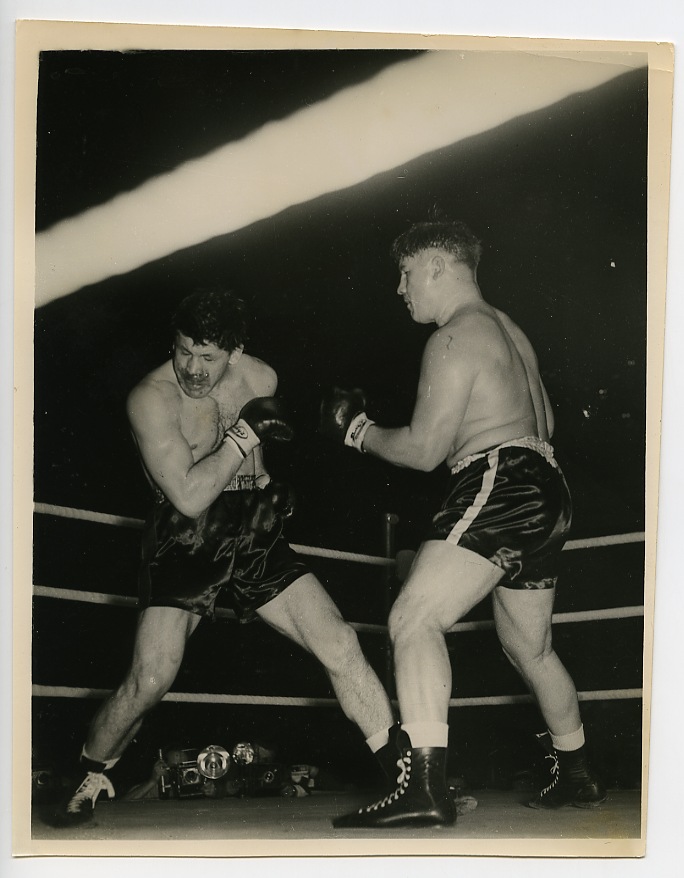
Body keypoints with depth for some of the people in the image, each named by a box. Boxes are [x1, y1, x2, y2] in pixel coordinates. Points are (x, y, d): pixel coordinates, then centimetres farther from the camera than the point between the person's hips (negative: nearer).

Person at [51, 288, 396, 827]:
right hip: (185, 544, -4)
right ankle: (87, 785, 12)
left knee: (341, 646, -8)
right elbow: (190, 496, -24)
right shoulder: (152, 398, -16)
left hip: (256, 539, 4)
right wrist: (246, 431, -22)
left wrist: (268, 487, 10)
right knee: (150, 681, -16)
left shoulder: (261, 379, 1)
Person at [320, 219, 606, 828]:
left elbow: (425, 450, -12)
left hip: (499, 488, -11)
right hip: (545, 490, 11)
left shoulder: (453, 339, -7)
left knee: (414, 619, -20)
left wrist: (357, 430, 3)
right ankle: (578, 779, 36)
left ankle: (425, 789, -31)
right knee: (530, 648, 23)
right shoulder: (509, 331, 23)